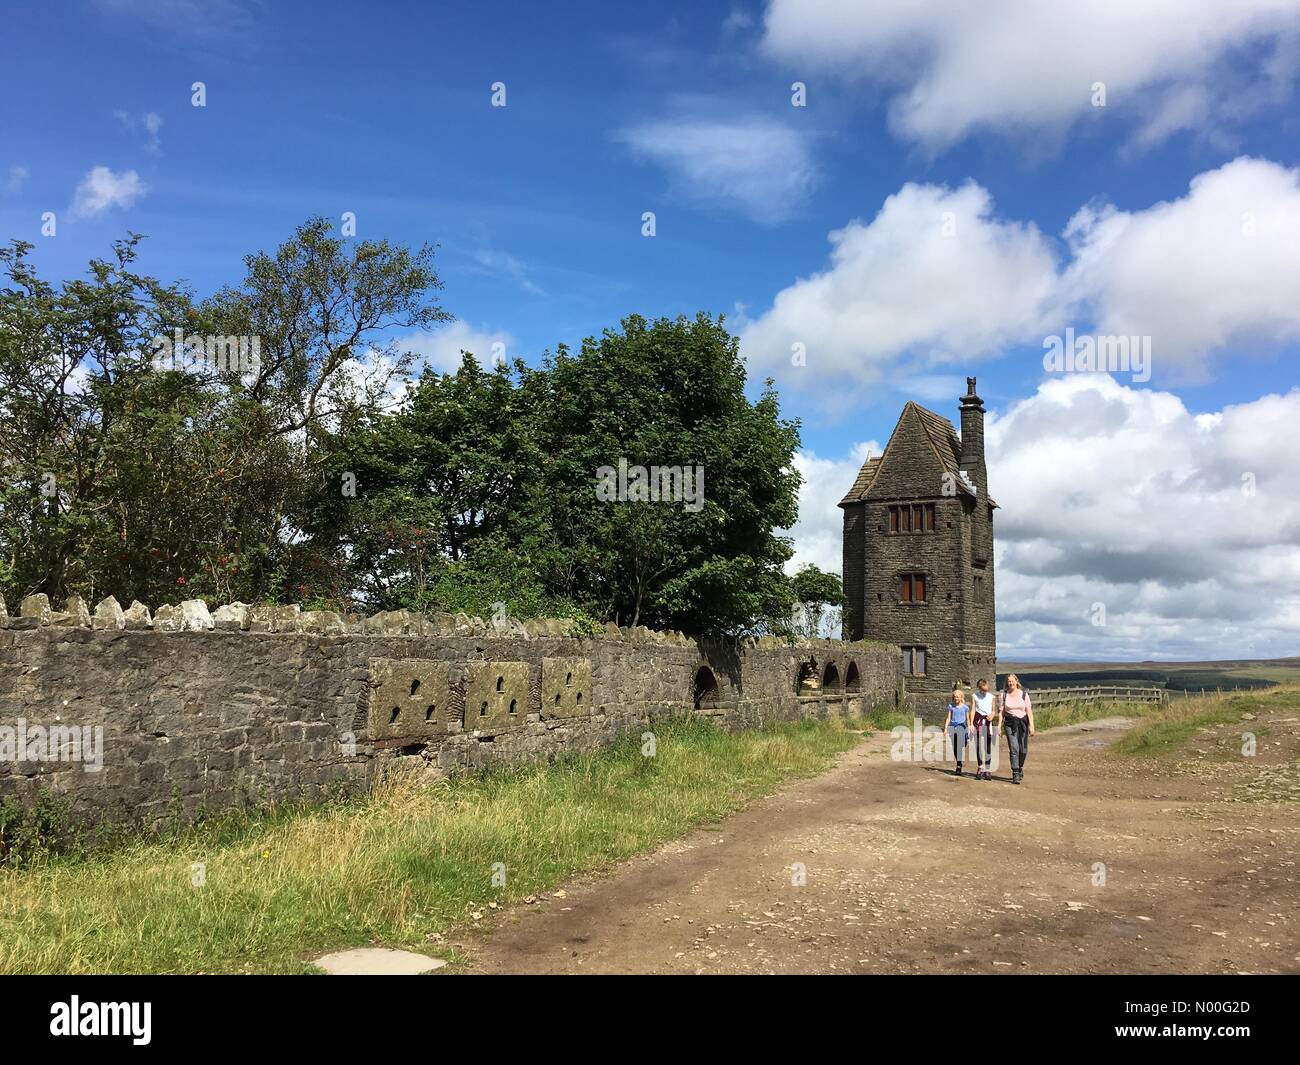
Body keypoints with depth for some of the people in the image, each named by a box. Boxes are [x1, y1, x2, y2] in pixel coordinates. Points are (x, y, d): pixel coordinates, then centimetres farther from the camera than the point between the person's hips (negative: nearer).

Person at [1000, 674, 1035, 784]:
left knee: (1023, 749, 2)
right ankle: (1015, 775, -5)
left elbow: (1029, 711, 0)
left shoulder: (1024, 694, 3)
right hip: (1010, 723, 0)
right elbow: (1002, 711, 8)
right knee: (1014, 749, -9)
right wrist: (1000, 726, 3)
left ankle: (1020, 768, 31)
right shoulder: (1004, 695, 6)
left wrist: (1031, 725, -8)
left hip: (1023, 722, 0)